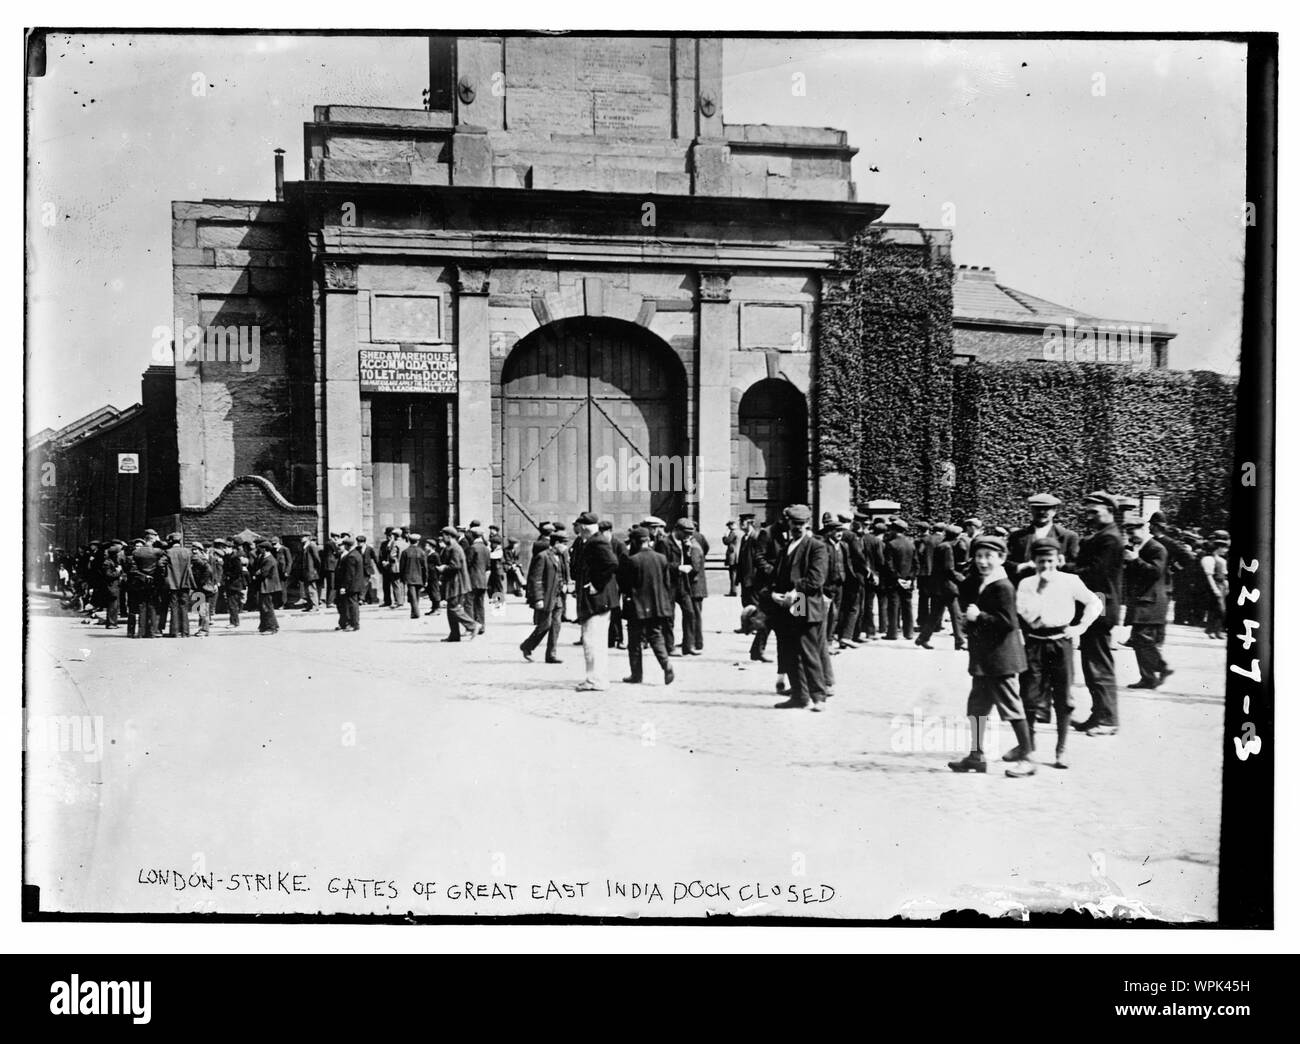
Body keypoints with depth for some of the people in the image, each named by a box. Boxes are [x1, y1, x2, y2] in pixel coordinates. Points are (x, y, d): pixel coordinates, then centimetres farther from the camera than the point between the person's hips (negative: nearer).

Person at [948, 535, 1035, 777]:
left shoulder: (1002, 587, -16)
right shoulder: (977, 584, 11)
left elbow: (1009, 621, -21)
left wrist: (979, 616, -21)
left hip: (1001, 657, -9)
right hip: (982, 657, 9)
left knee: (1011, 706, -3)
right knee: (977, 706, 13)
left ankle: (1027, 757, 6)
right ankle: (977, 756, 21)